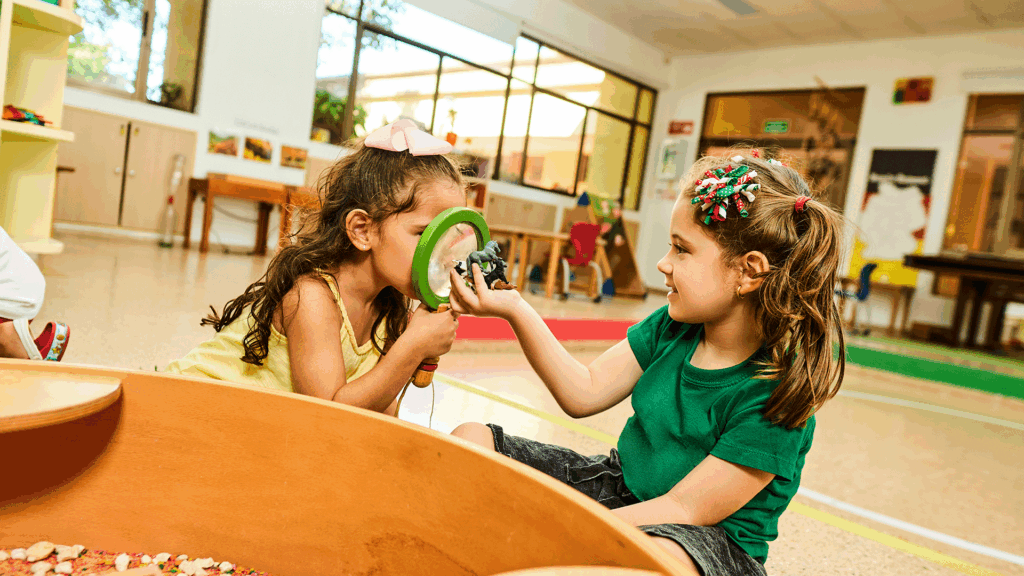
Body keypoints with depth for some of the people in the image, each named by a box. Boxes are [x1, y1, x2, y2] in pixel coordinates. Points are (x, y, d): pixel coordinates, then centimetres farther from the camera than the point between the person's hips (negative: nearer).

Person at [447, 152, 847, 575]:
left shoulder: (775, 396, -22)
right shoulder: (673, 327, -2)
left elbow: (682, 509, -22)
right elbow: (586, 393, -3)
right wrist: (513, 308, -11)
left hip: (709, 540, -6)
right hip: (616, 487, 6)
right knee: (472, 439, -4)